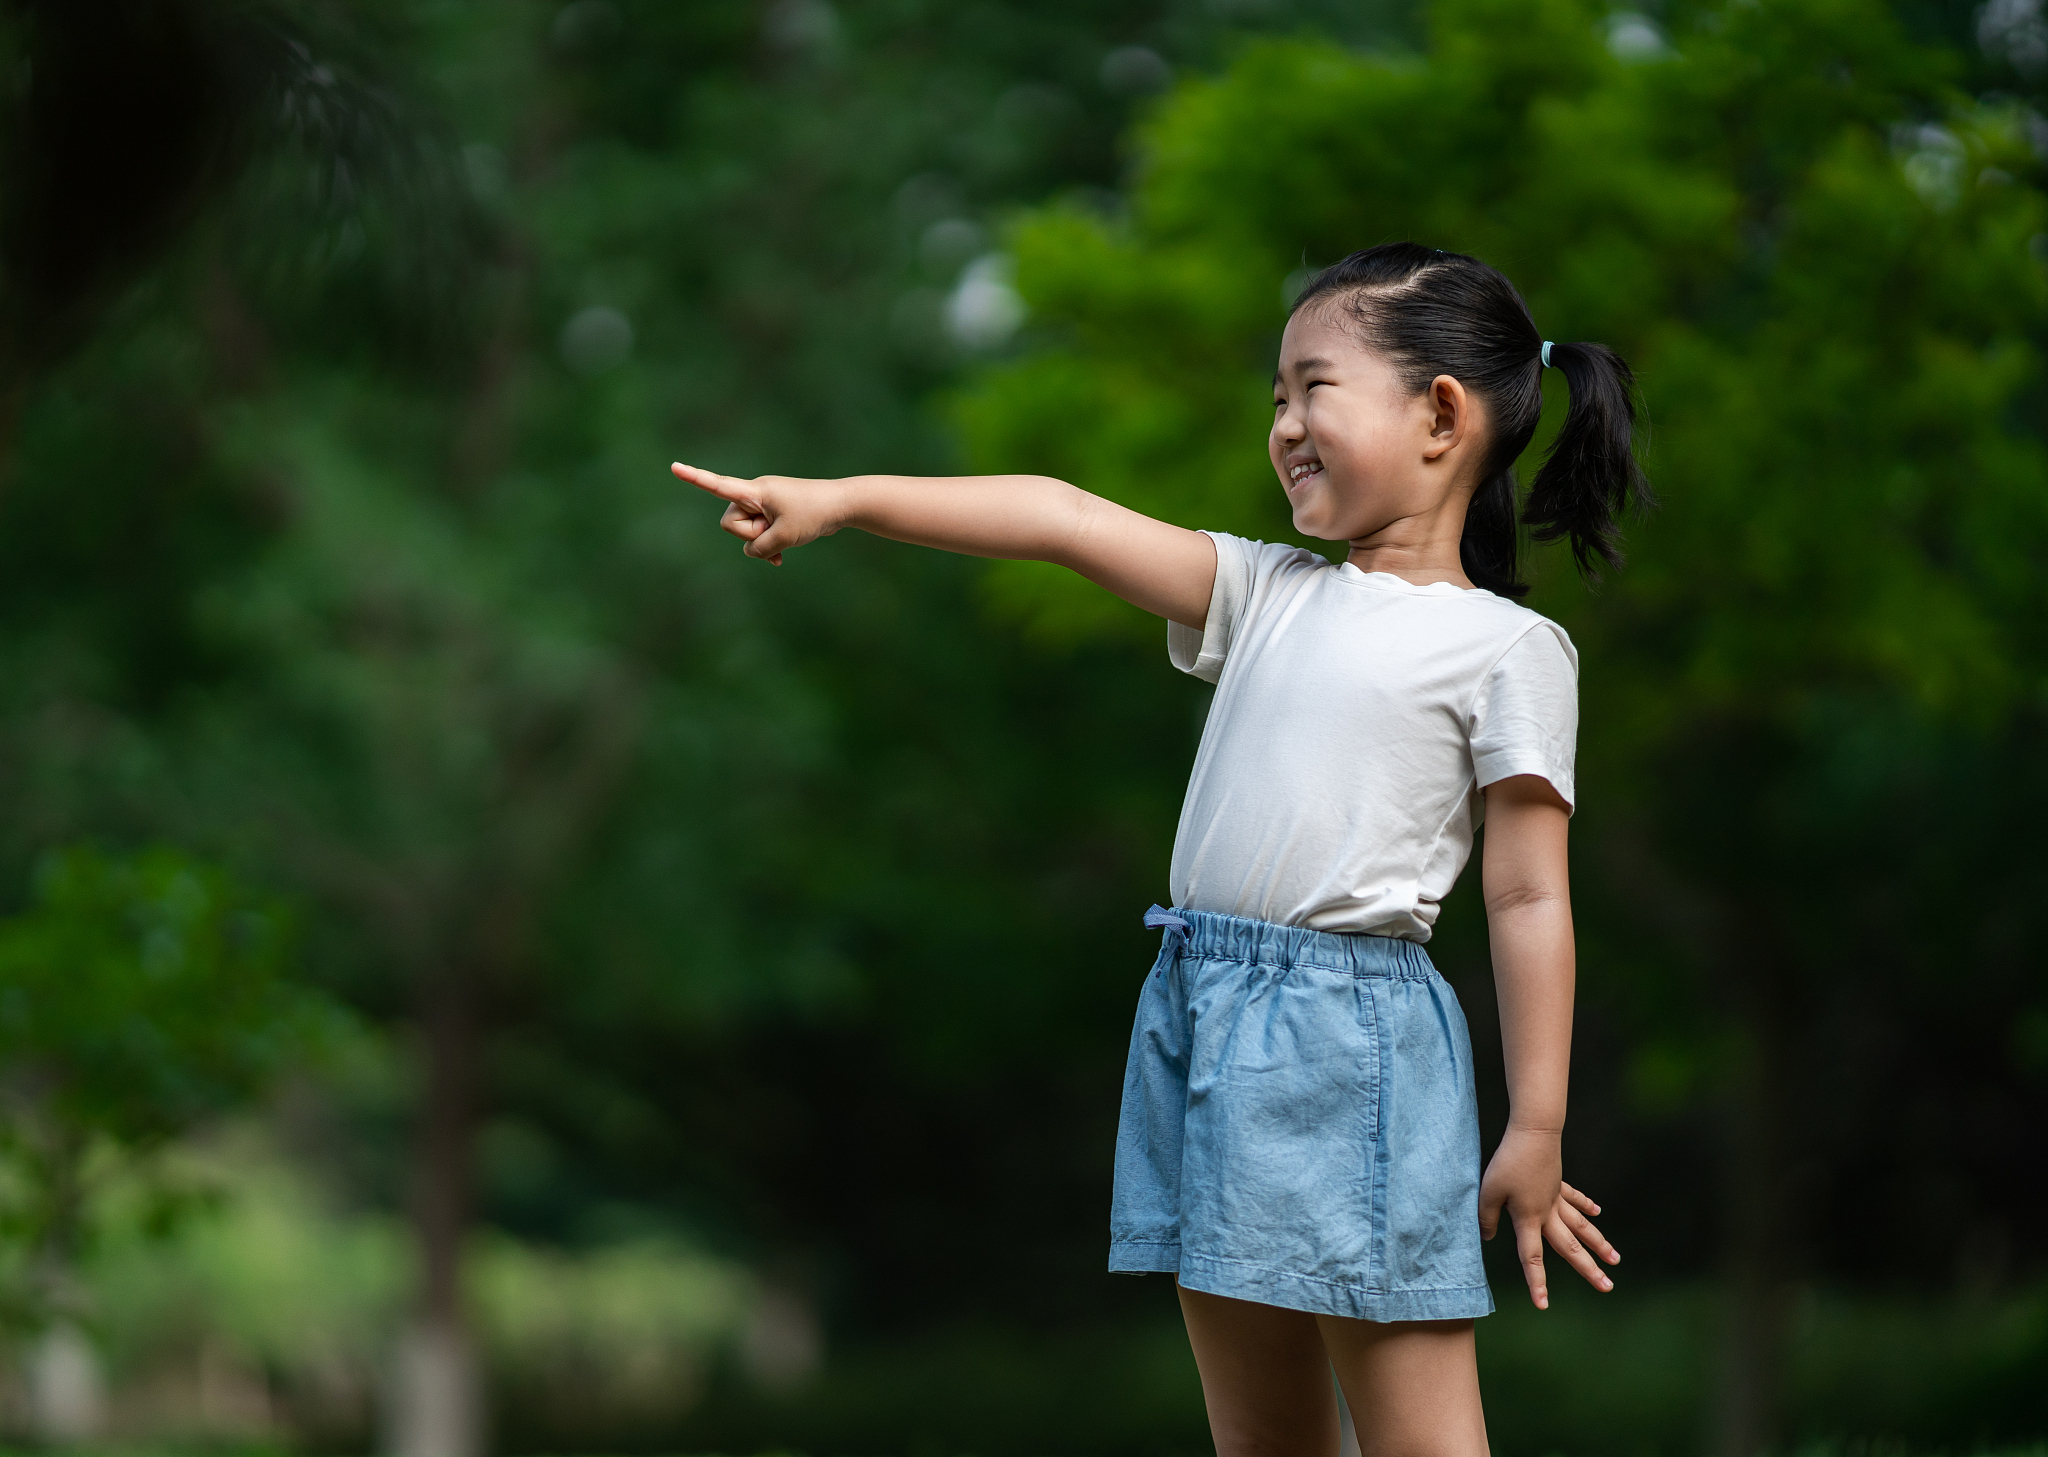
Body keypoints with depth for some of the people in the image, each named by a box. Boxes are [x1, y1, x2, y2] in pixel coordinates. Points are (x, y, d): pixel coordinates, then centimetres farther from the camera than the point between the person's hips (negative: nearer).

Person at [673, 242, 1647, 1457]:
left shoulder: (1506, 650, -3)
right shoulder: (1268, 597, 15)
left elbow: (1530, 900, -5)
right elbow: (1067, 522, 9)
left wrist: (1536, 1133, -7)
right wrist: (842, 499, 1)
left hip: (1352, 1040, -7)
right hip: (1203, 1020, 7)